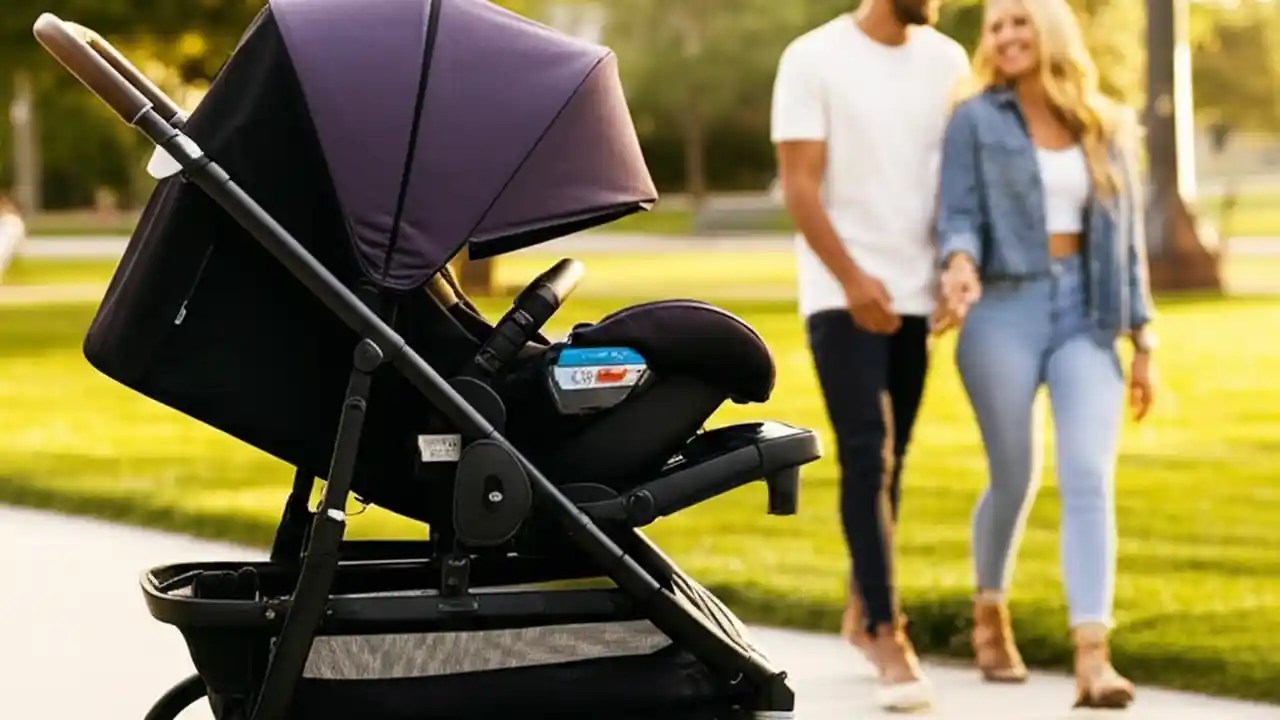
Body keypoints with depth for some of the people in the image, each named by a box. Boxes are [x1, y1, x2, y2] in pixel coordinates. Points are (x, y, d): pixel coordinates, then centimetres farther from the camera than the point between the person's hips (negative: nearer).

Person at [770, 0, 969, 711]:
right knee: (866, 455, -11)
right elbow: (799, 185, -10)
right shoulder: (813, 58, -7)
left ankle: (862, 608, 25)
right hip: (843, 294, -5)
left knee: (890, 457, 11)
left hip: (918, 292, 5)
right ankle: (887, 635, -10)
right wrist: (851, 278, -19)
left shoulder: (947, 60, 7)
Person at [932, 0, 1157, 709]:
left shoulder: (1107, 125, 10)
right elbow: (959, 216, -5)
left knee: (1089, 479, -14)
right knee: (1013, 480, 8)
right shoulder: (975, 120, 2)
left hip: (1086, 316, 2)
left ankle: (1092, 658, -23)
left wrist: (1142, 340, 9)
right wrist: (960, 266, -28)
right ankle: (989, 612, 36)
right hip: (1005, 312, -1)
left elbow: (1126, 237, 12)